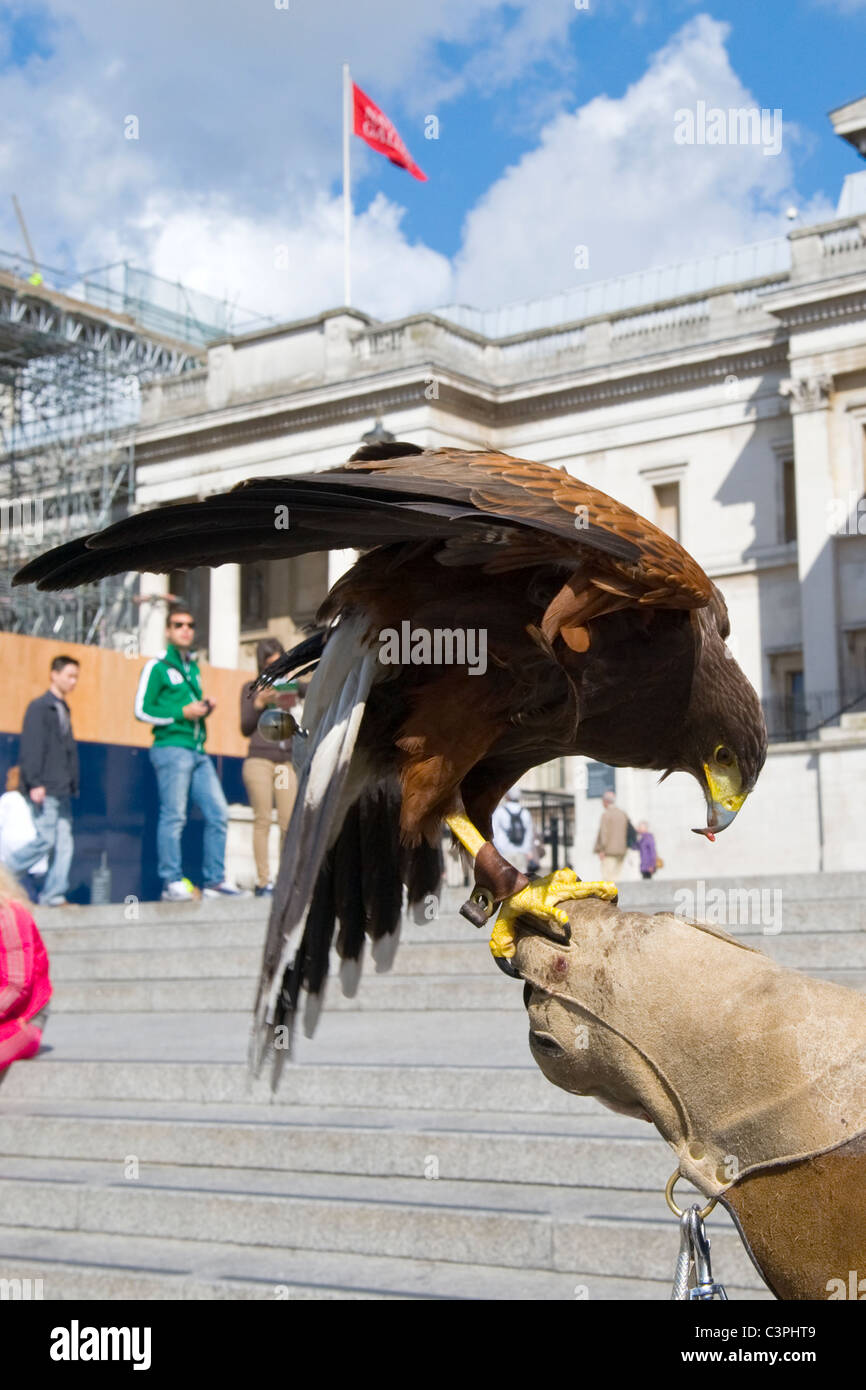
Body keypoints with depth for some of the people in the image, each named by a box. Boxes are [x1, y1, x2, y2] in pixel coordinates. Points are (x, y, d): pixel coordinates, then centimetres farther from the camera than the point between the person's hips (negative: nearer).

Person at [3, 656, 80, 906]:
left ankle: (53, 894, 2)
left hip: (62, 791, 8)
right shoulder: (39, 707, -5)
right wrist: (35, 783, -18)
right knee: (45, 839, -11)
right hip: (45, 790, -8)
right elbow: (31, 748, -12)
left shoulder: (63, 709, 19)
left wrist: (72, 785, 16)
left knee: (64, 843, 1)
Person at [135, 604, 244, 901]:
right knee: (174, 815, -8)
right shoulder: (157, 666, -1)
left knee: (218, 812, 2)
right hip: (171, 747, -7)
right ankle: (172, 882, -3)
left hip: (198, 751, 7)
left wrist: (205, 709, 8)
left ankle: (215, 880, 7)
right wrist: (182, 712, -12)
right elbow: (142, 709, -6)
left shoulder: (193, 667, 21)